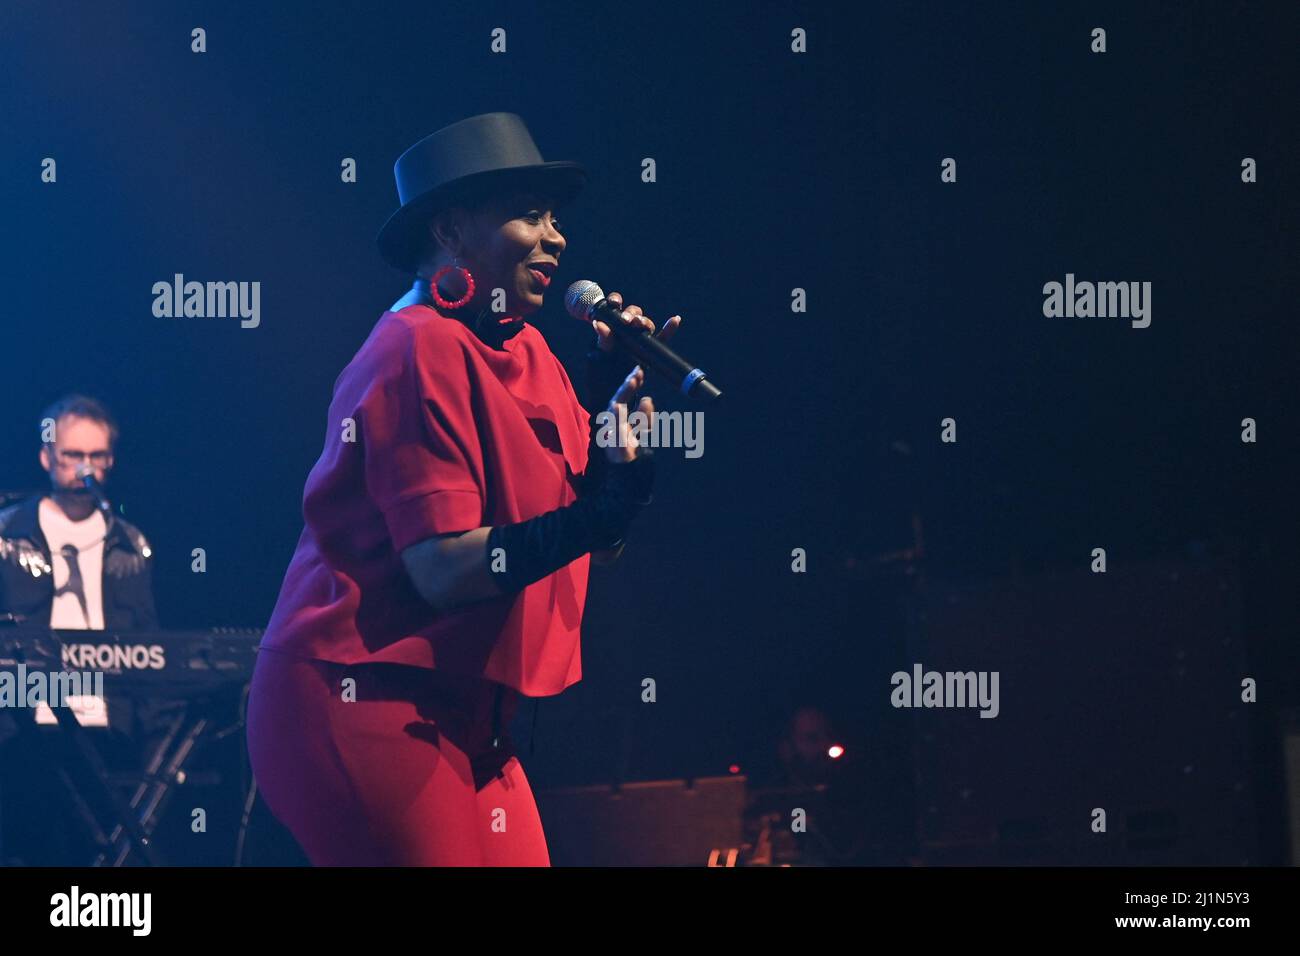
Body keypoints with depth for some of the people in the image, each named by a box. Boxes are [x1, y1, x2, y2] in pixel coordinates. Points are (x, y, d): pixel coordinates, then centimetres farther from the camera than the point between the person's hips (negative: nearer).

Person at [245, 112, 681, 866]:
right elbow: (443, 569, -22)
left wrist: (622, 396, 2)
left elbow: (594, 547, 11)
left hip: (457, 715, 9)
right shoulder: (423, 351, -15)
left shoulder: (525, 353, 13)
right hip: (363, 703, -9)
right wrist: (593, 516, -32)